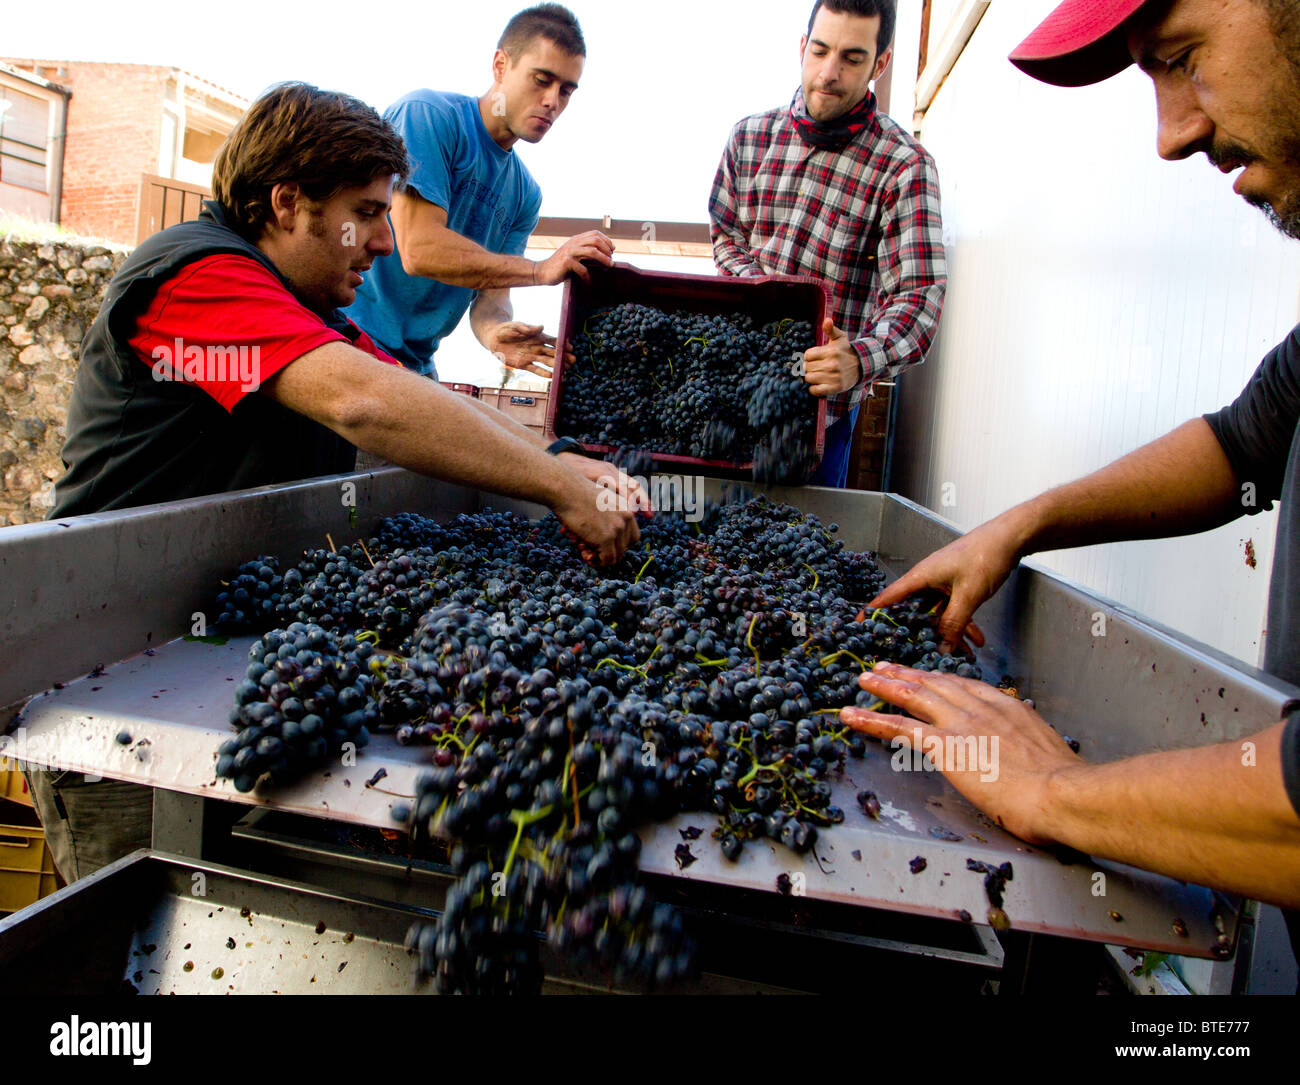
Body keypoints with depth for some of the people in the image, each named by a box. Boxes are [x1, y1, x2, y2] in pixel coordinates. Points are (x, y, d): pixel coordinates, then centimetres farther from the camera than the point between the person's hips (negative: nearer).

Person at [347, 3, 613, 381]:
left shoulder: (525, 194, 9)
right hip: (350, 343, -7)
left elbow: (490, 294, 3)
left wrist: (496, 333, -22)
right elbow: (418, 250, -22)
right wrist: (541, 270, -21)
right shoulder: (427, 115, -11)